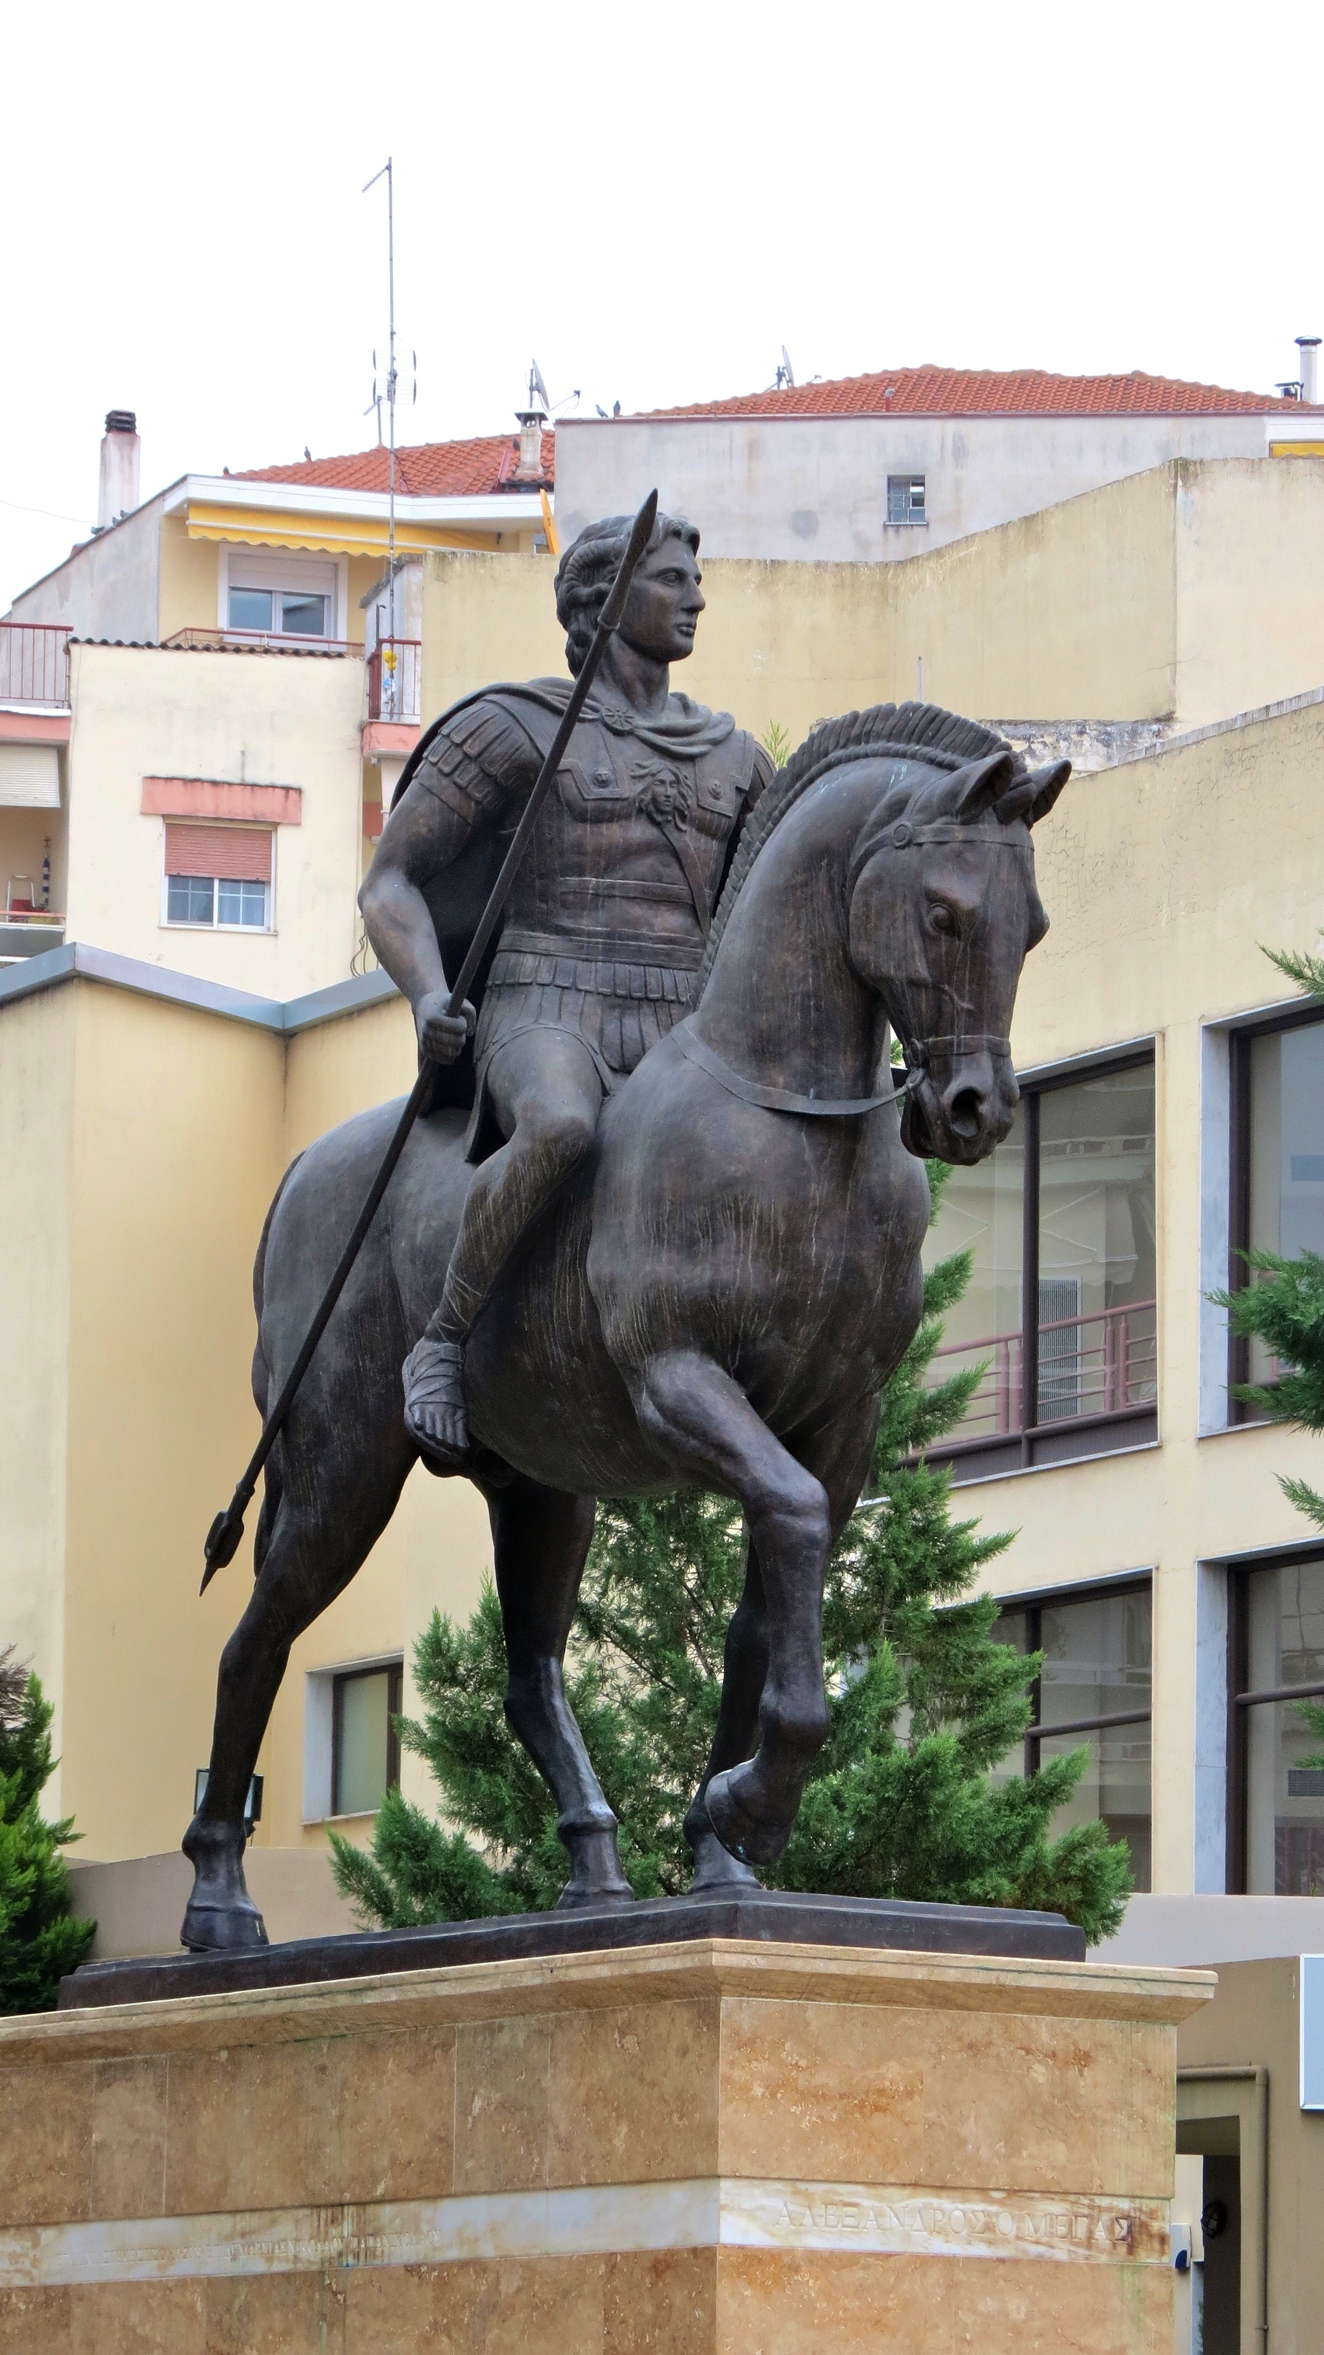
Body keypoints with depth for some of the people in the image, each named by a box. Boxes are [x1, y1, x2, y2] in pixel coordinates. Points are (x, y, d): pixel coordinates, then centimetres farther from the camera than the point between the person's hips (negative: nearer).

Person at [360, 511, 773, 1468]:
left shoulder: (732, 757, 21)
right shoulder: (510, 727, 6)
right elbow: (391, 882, 5)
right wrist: (428, 997, -14)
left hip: (680, 1034, 5)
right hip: (545, 1018, -5)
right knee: (562, 1129, -42)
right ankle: (443, 1343, -24)